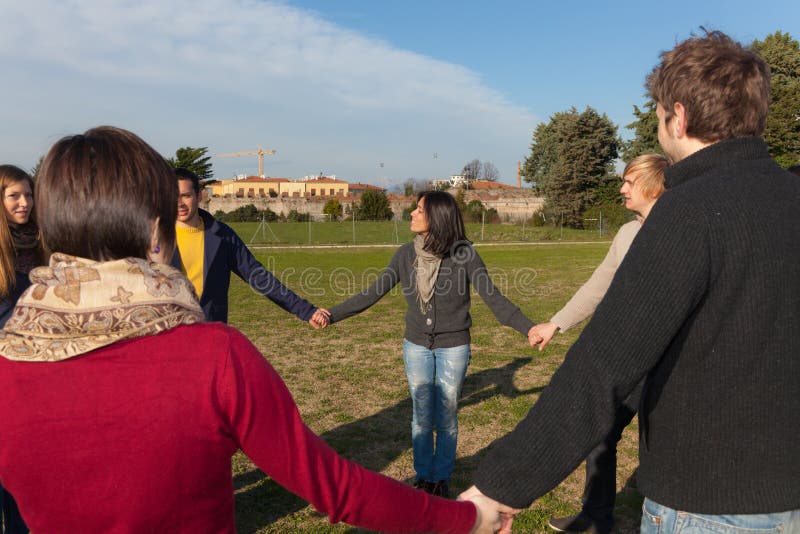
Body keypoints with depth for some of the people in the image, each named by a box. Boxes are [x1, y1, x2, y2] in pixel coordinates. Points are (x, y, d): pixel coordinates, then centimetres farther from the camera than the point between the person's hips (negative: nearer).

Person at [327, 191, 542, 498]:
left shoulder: (464, 254, -14)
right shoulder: (406, 254, -5)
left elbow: (493, 297, -14)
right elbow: (373, 293, 1)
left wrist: (527, 328, -27)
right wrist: (333, 315, -2)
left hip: (453, 347, -2)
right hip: (416, 346, 3)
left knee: (446, 417, 9)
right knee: (421, 417, 10)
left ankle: (442, 478, 30)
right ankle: (423, 476, 30)